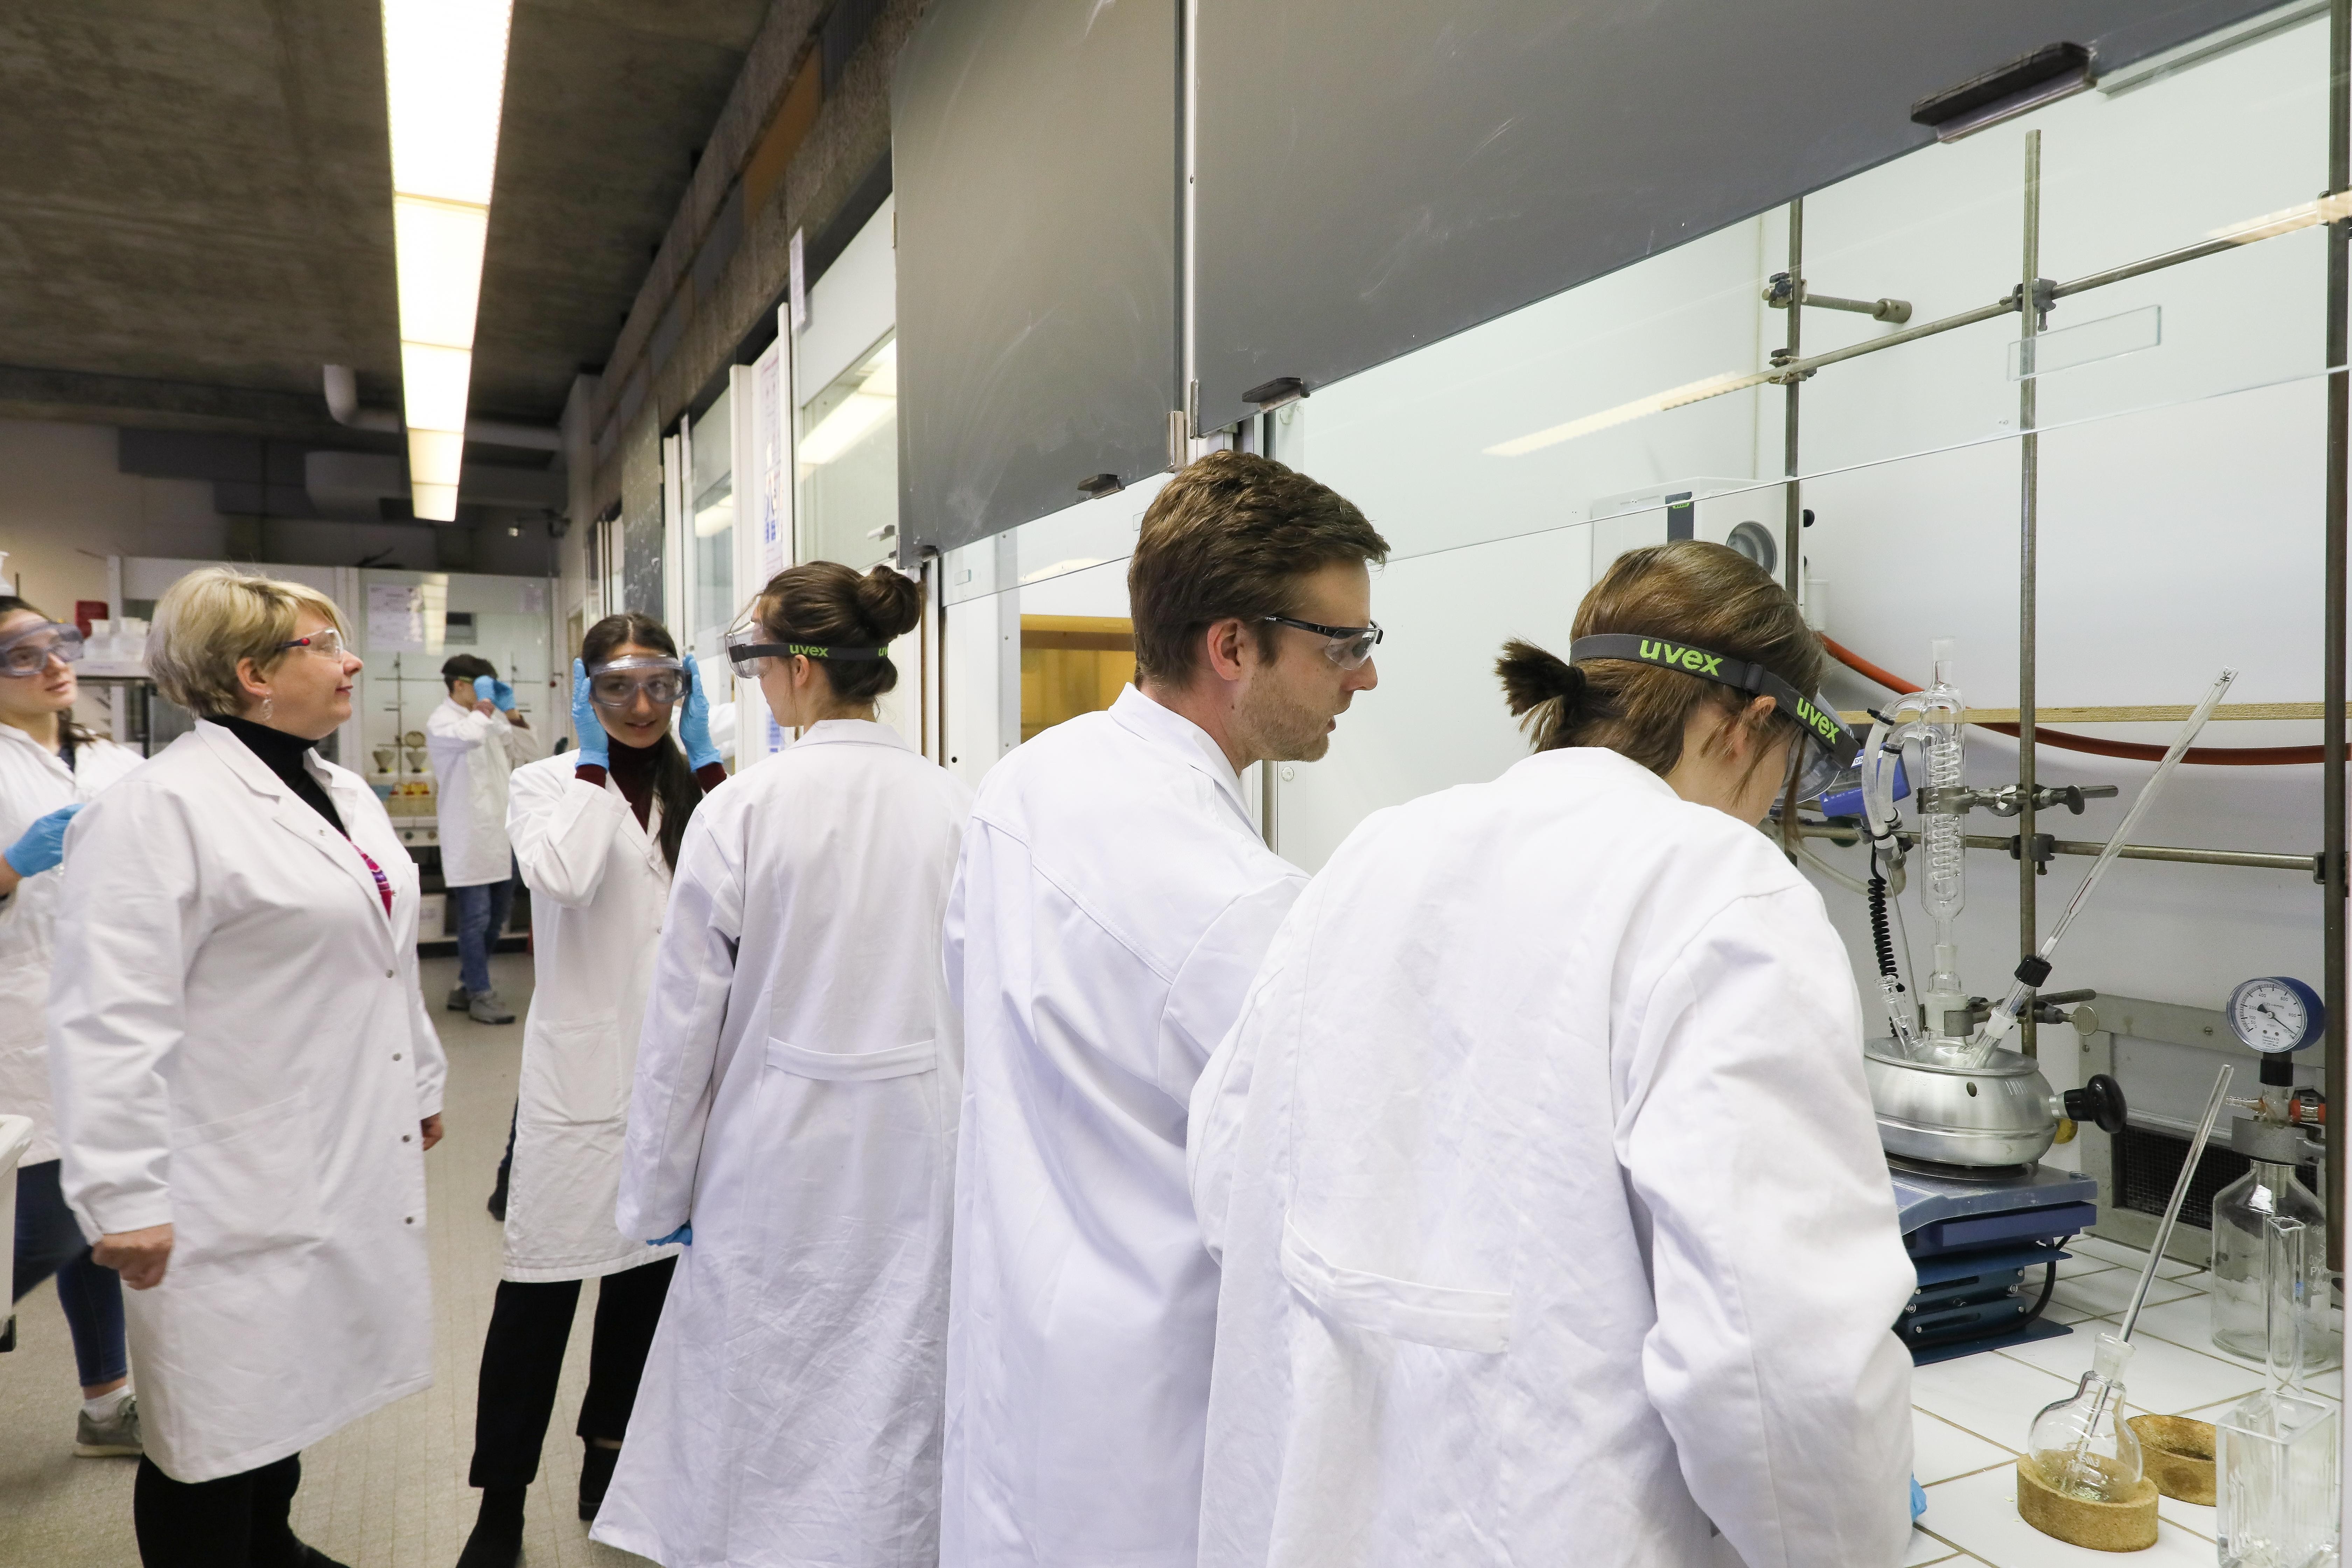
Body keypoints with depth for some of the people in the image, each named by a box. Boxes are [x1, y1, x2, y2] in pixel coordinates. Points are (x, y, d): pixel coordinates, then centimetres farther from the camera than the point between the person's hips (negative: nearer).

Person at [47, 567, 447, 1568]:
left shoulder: (342, 793, 12)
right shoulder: (158, 809, -15)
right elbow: (112, 1020, -19)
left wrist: (421, 1086, 21)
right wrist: (123, 1200, -20)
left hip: (347, 1169, 8)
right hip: (238, 1191, -8)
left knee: (290, 1387, 21)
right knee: (218, 1420, 5)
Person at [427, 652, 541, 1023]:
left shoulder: (491, 720, 16)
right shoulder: (441, 719, -6)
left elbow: (529, 751, 17)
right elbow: (468, 737, -28)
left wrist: (511, 711, 8)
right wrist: (484, 706, -12)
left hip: (502, 832, 8)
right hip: (469, 836, -8)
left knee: (497, 916, 13)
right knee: (476, 918, -4)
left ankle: (466, 988, 24)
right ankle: (480, 994, 6)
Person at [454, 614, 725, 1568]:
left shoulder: (697, 785, 7)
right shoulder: (548, 784, 0)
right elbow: (561, 878, -22)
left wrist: (706, 759, -9)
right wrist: (593, 759, -12)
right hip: (584, 1064, -3)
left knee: (648, 1272, 15)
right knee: (542, 1288, 3)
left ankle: (610, 1456, 34)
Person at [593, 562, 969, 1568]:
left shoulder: (743, 810, -12)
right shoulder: (953, 806, -5)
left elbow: (686, 1020, -6)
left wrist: (661, 1190, 5)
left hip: (780, 1158, -2)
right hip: (921, 1154, 3)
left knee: (762, 1412, 15)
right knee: (900, 1400, 15)